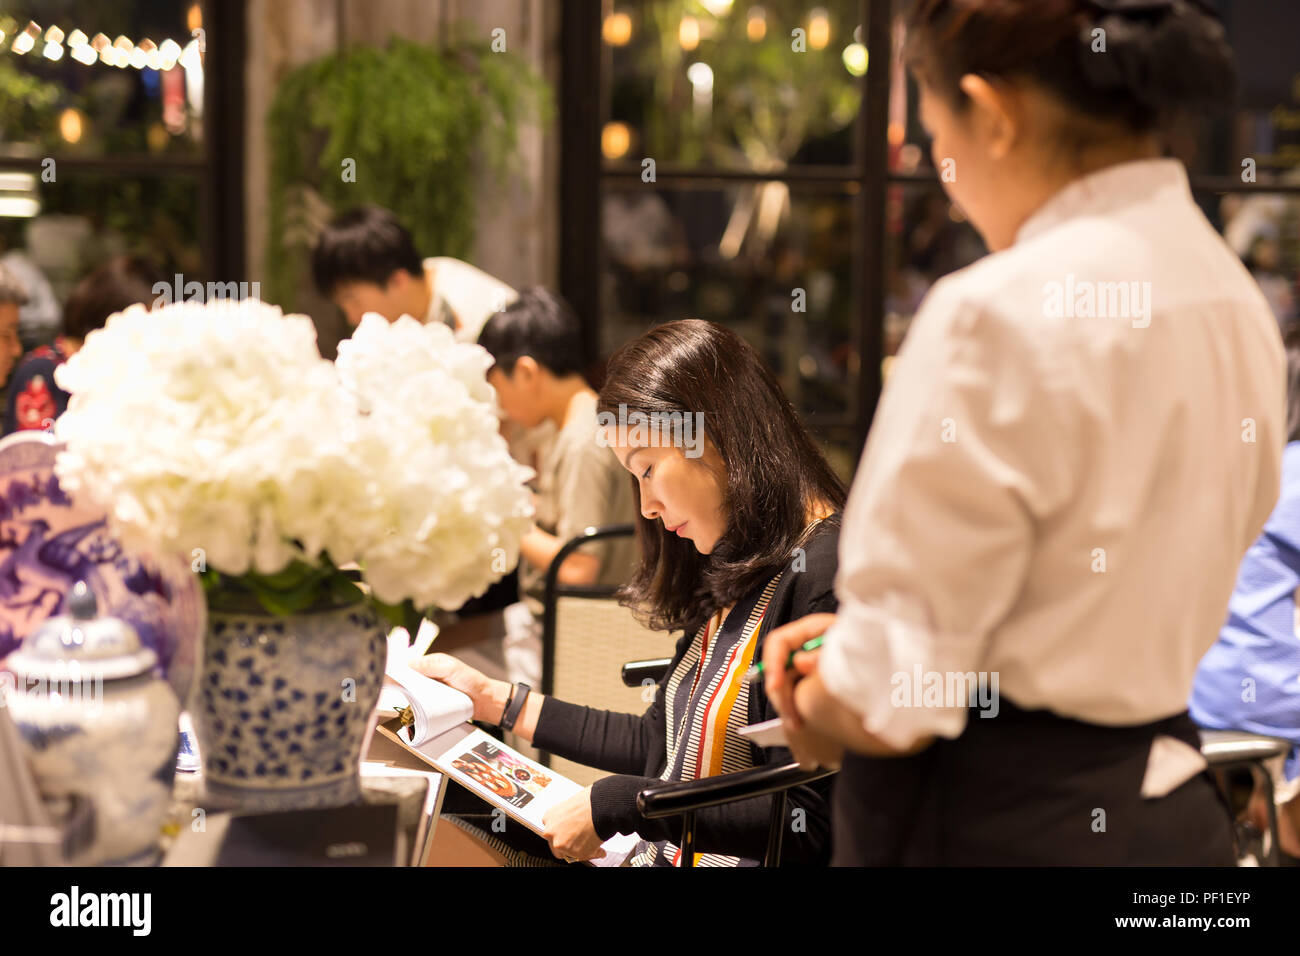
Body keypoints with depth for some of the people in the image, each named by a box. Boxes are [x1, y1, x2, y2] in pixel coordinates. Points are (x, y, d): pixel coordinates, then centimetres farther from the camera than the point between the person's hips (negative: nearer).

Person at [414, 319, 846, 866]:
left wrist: (615, 804, -15)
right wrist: (497, 701, 22)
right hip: (663, 854, 8)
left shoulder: (823, 577, -16)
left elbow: (807, 822, -20)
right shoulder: (735, 574, 14)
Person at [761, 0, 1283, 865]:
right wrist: (856, 638, 10)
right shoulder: (1236, 299, 6)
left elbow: (888, 702, -20)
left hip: (995, 821, -8)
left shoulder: (998, 315, -21)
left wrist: (814, 707, 2)